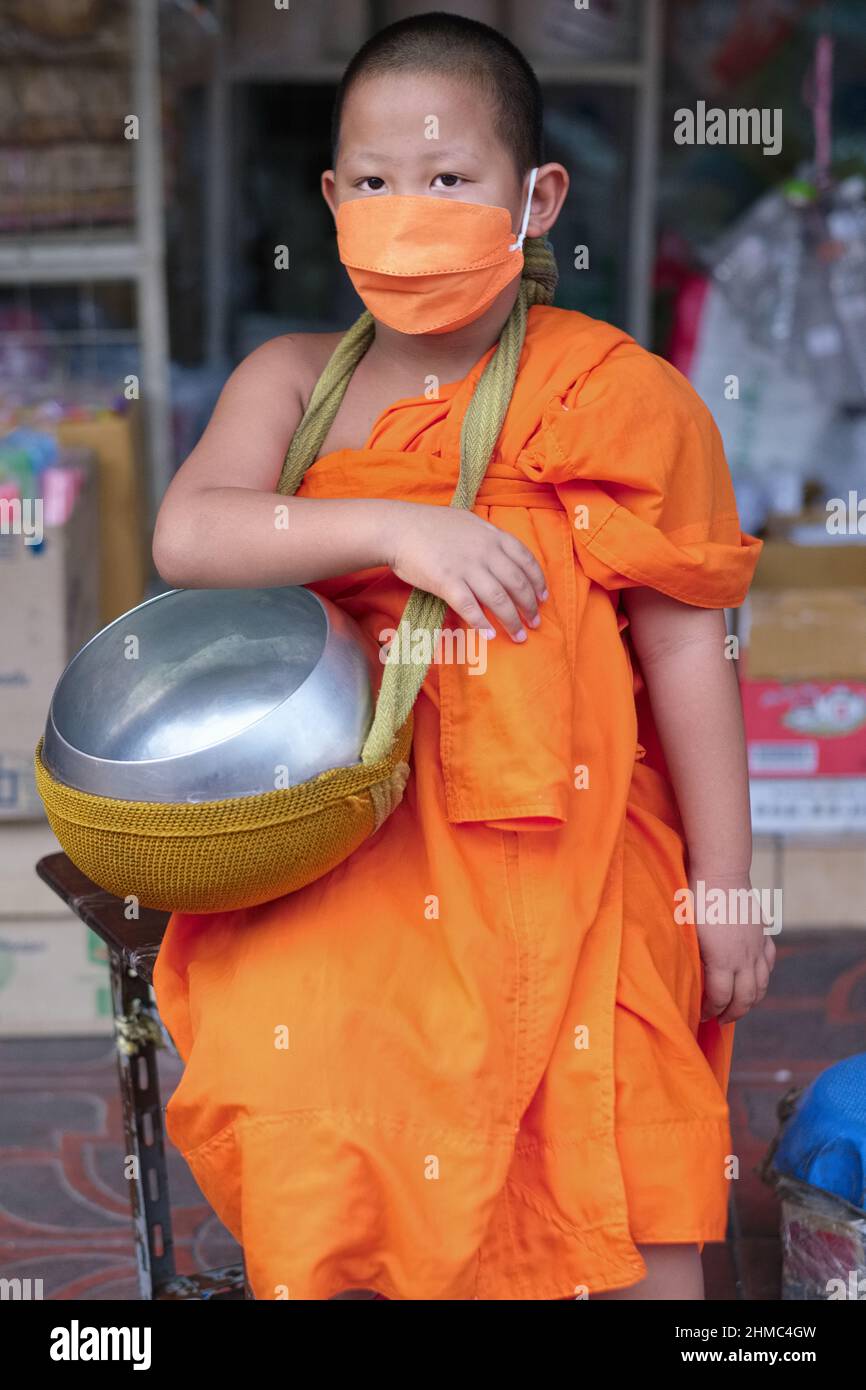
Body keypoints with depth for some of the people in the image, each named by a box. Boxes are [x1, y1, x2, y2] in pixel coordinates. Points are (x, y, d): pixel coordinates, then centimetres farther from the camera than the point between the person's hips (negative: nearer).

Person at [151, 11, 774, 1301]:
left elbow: (687, 650, 0)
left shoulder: (611, 394, -2)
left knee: (629, 1209, -4)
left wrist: (724, 886, 1)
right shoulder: (296, 381, 7)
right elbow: (187, 536, -10)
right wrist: (395, 529, -20)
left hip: (566, 845, -2)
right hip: (351, 842, 2)